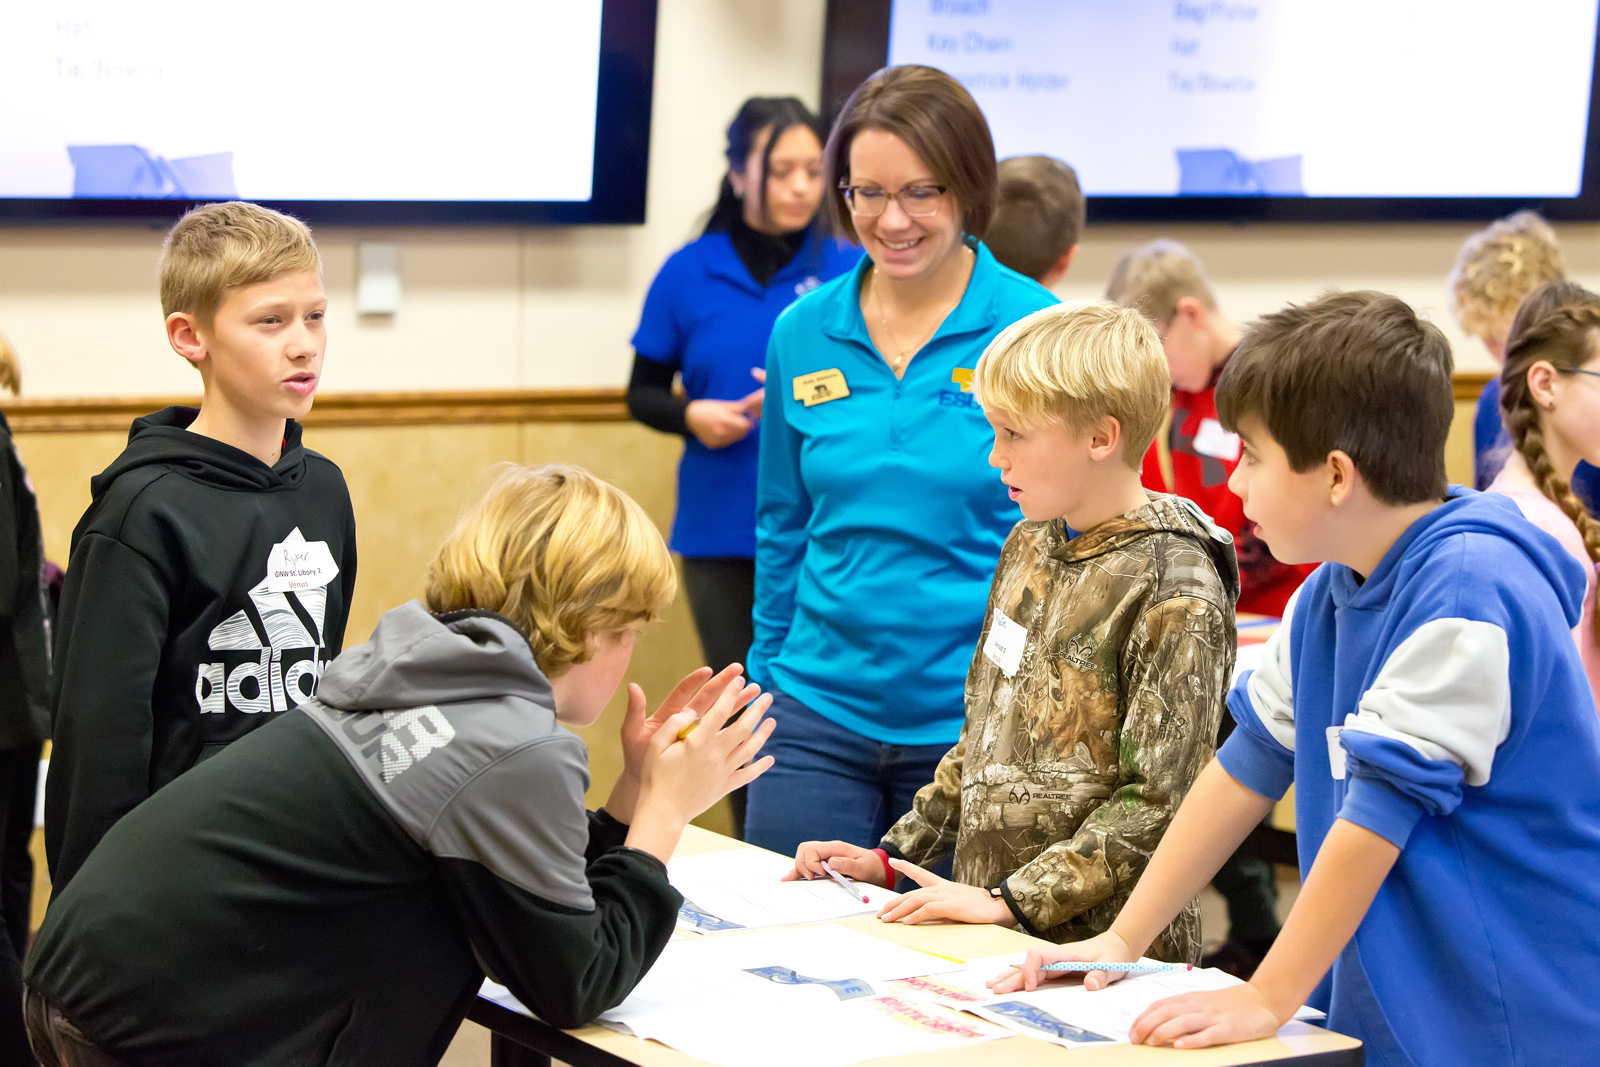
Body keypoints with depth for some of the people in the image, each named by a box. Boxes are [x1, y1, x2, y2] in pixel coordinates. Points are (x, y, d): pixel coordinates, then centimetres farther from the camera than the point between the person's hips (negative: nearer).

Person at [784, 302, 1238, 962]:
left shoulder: (1174, 590, -12)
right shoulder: (1031, 544, 12)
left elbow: (1156, 803, -15)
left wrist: (1013, 900, -18)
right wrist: (894, 854, 13)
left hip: (1102, 943, -6)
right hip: (989, 931, 7)